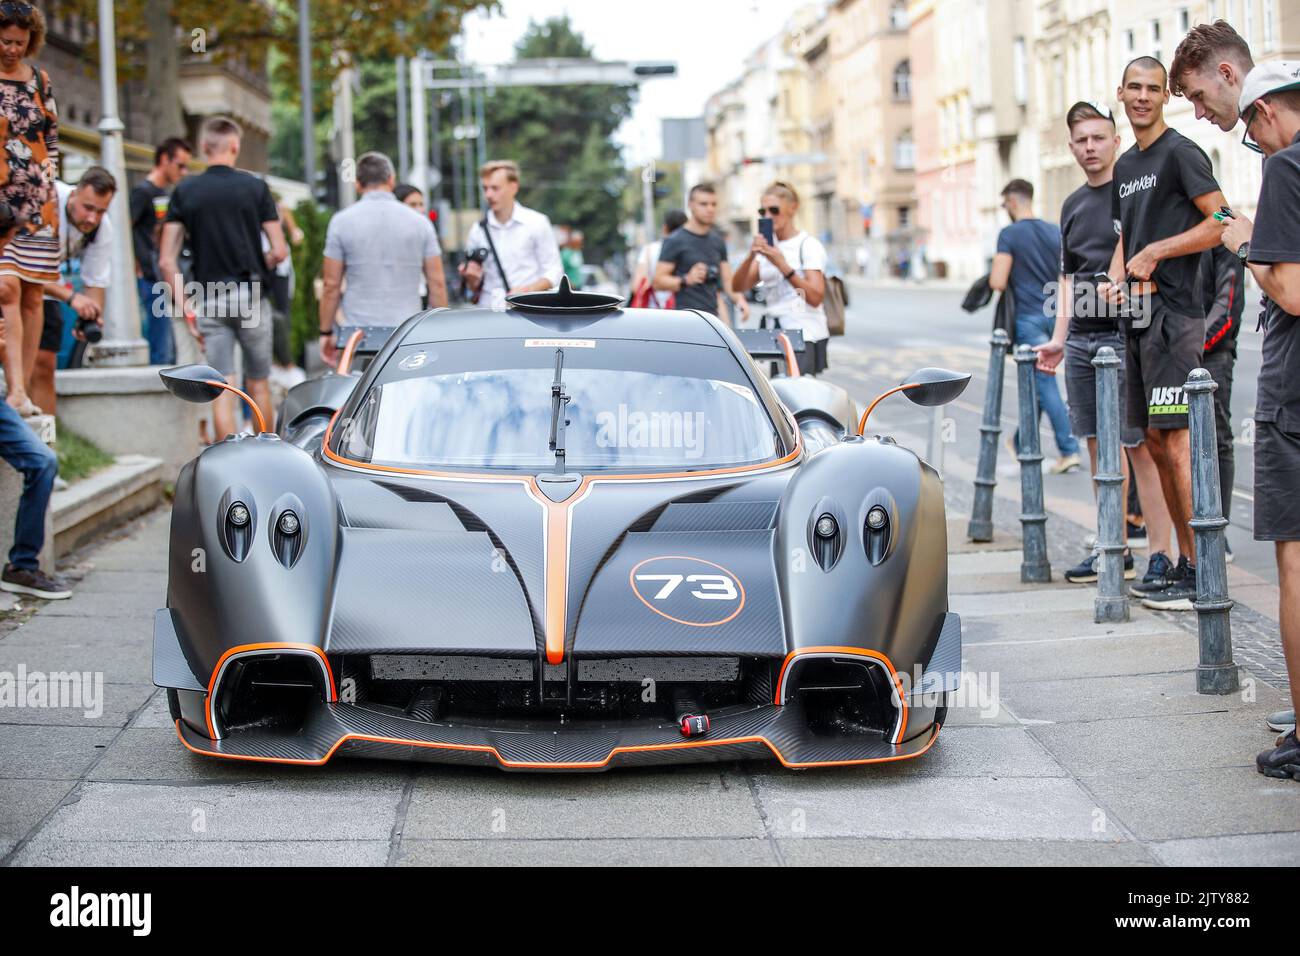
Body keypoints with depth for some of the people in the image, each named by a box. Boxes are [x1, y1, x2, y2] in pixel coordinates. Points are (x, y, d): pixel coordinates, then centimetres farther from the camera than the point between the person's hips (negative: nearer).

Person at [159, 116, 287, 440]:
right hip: (250, 297, -1)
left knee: (222, 390, 0)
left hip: (208, 299, 1)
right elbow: (279, 251, -4)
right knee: (258, 384, 11)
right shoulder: (255, 187, 0)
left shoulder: (185, 191, 3)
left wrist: (185, 310, 0)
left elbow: (167, 260, -2)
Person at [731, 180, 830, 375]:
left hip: (805, 338, -6)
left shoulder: (808, 245, -3)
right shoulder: (767, 247, 15)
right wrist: (751, 257, -11)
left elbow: (816, 297, -15)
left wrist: (783, 265, -22)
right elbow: (738, 287, 6)